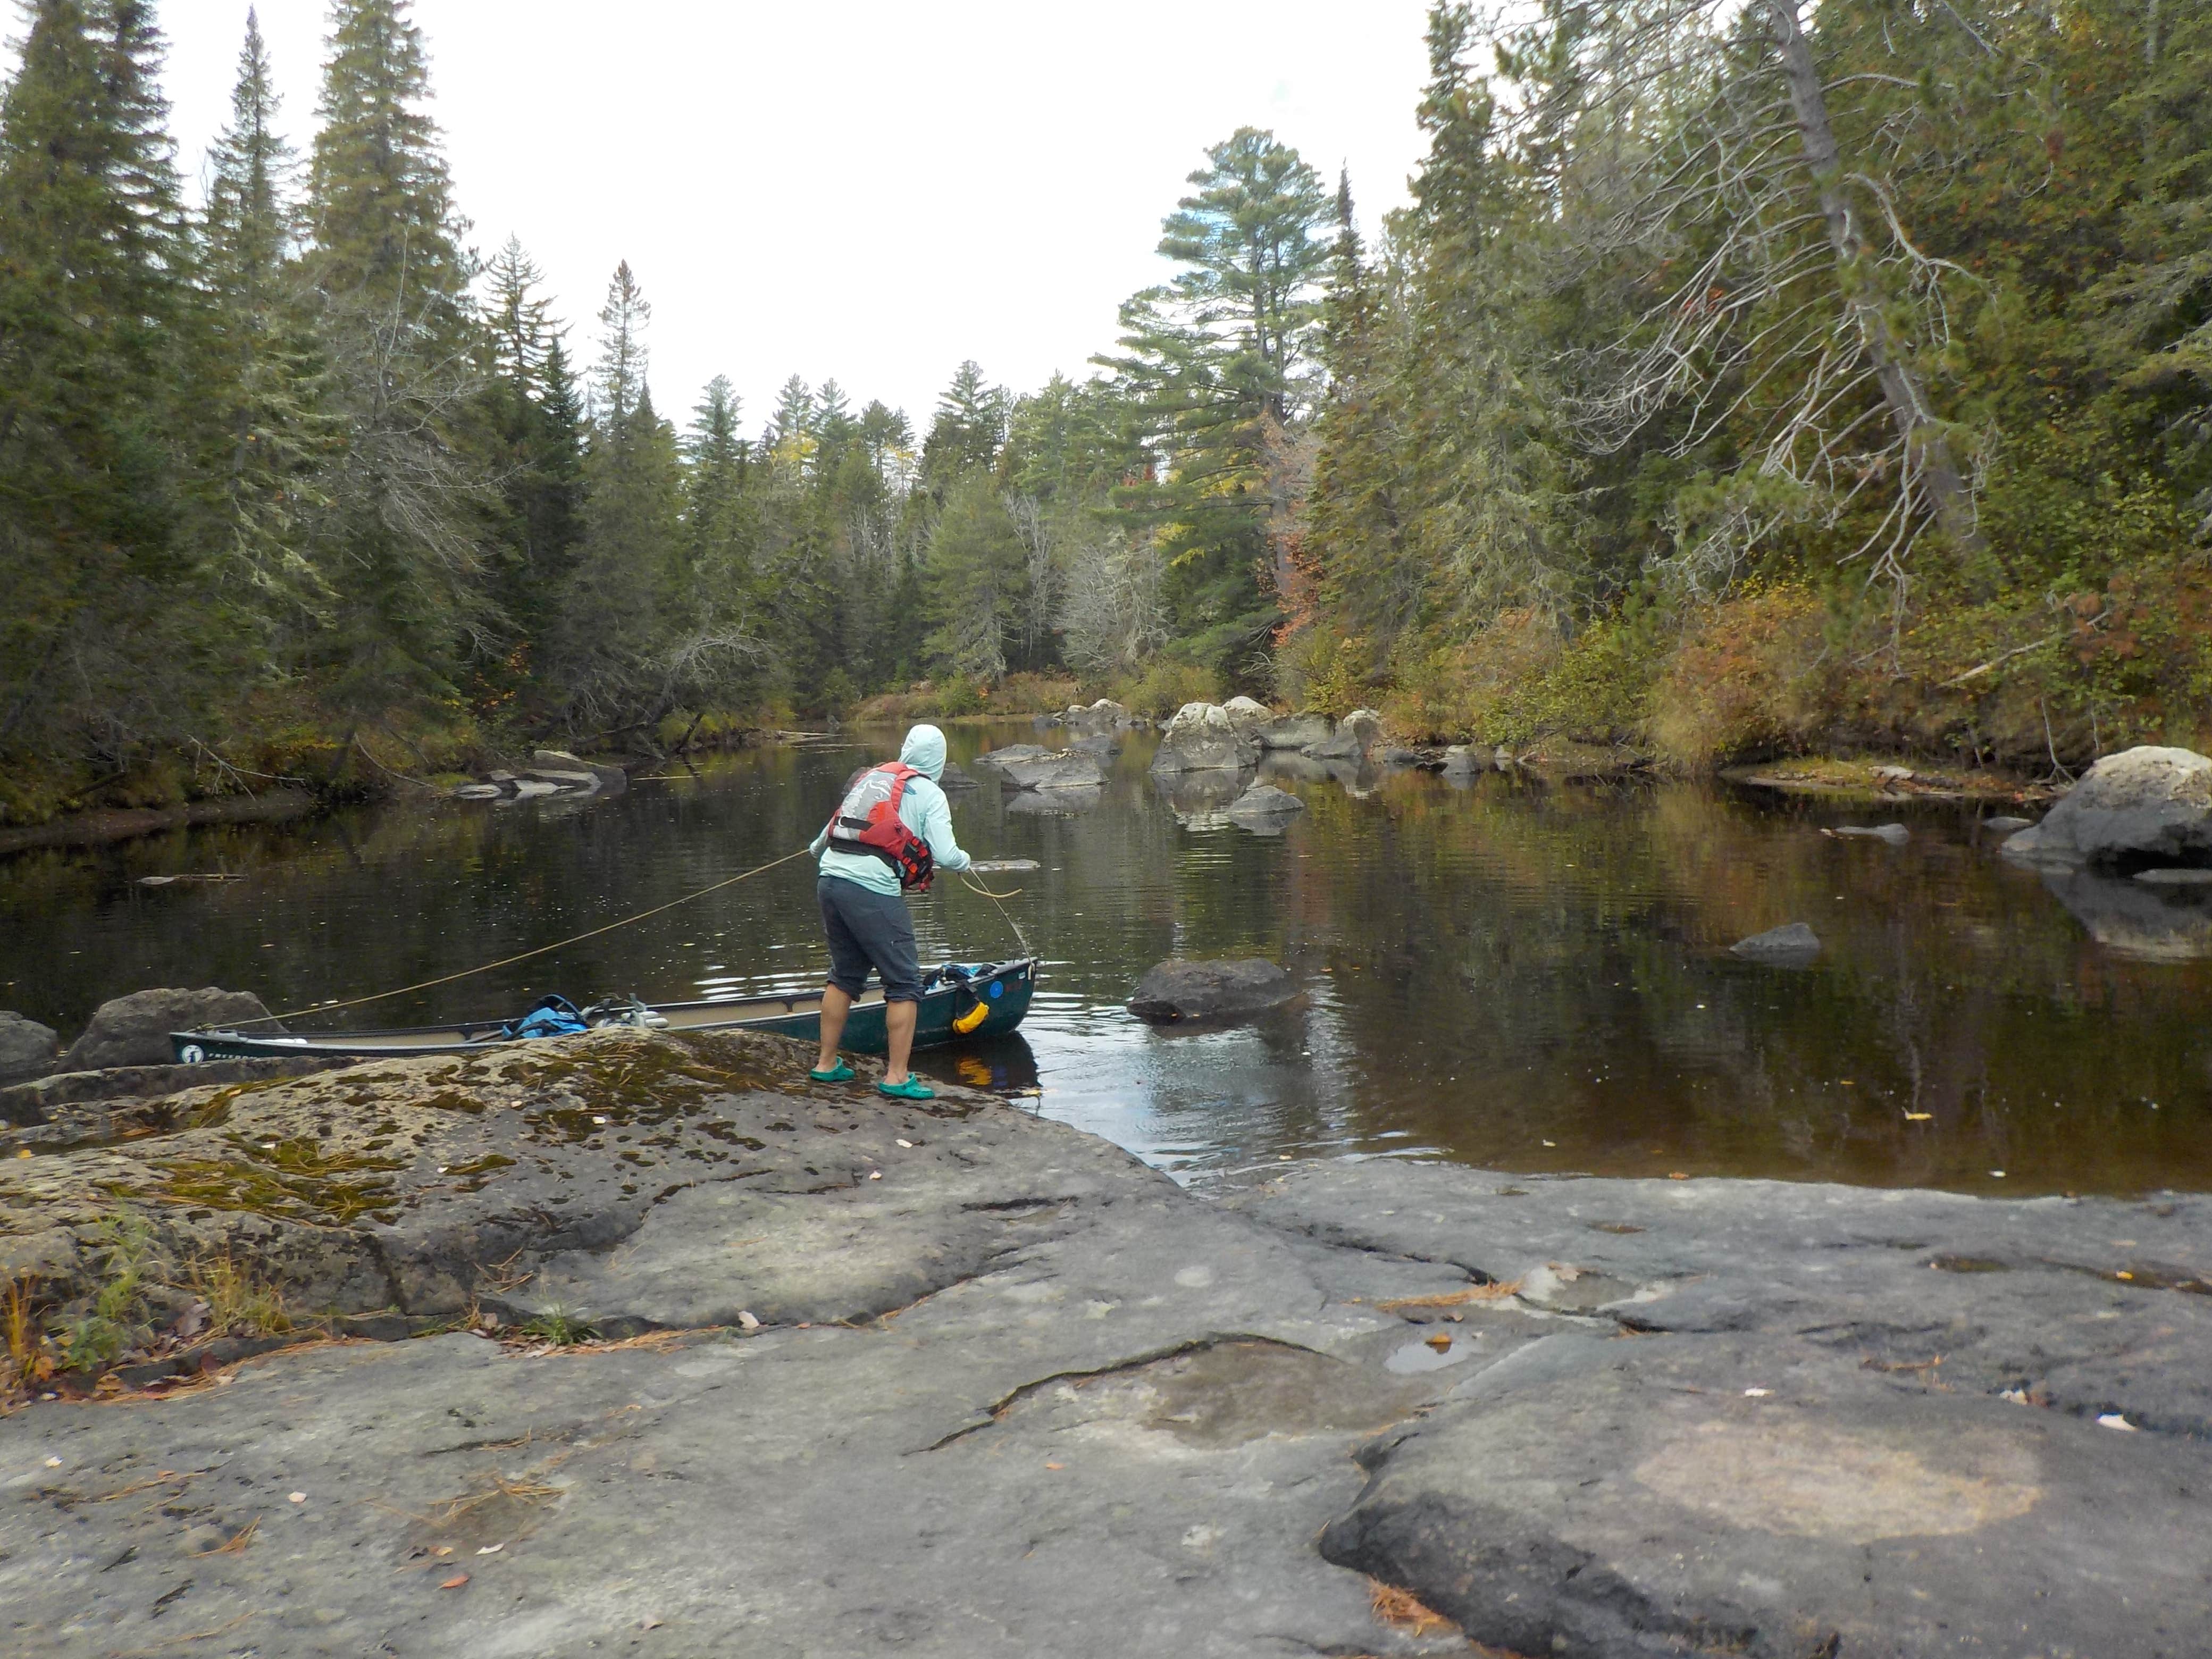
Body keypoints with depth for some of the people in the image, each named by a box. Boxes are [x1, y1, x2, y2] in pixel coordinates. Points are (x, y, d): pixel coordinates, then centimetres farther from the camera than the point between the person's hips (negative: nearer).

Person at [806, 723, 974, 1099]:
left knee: (845, 976, 23)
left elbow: (836, 826, 25)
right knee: (904, 984, 4)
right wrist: (965, 860, 18)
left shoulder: (870, 777, 20)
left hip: (829, 880, 7)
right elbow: (945, 855, -5)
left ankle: (826, 1064, 30)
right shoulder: (930, 794, 4)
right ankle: (896, 1077, 3)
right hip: (872, 889, -7)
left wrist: (816, 849, 47)